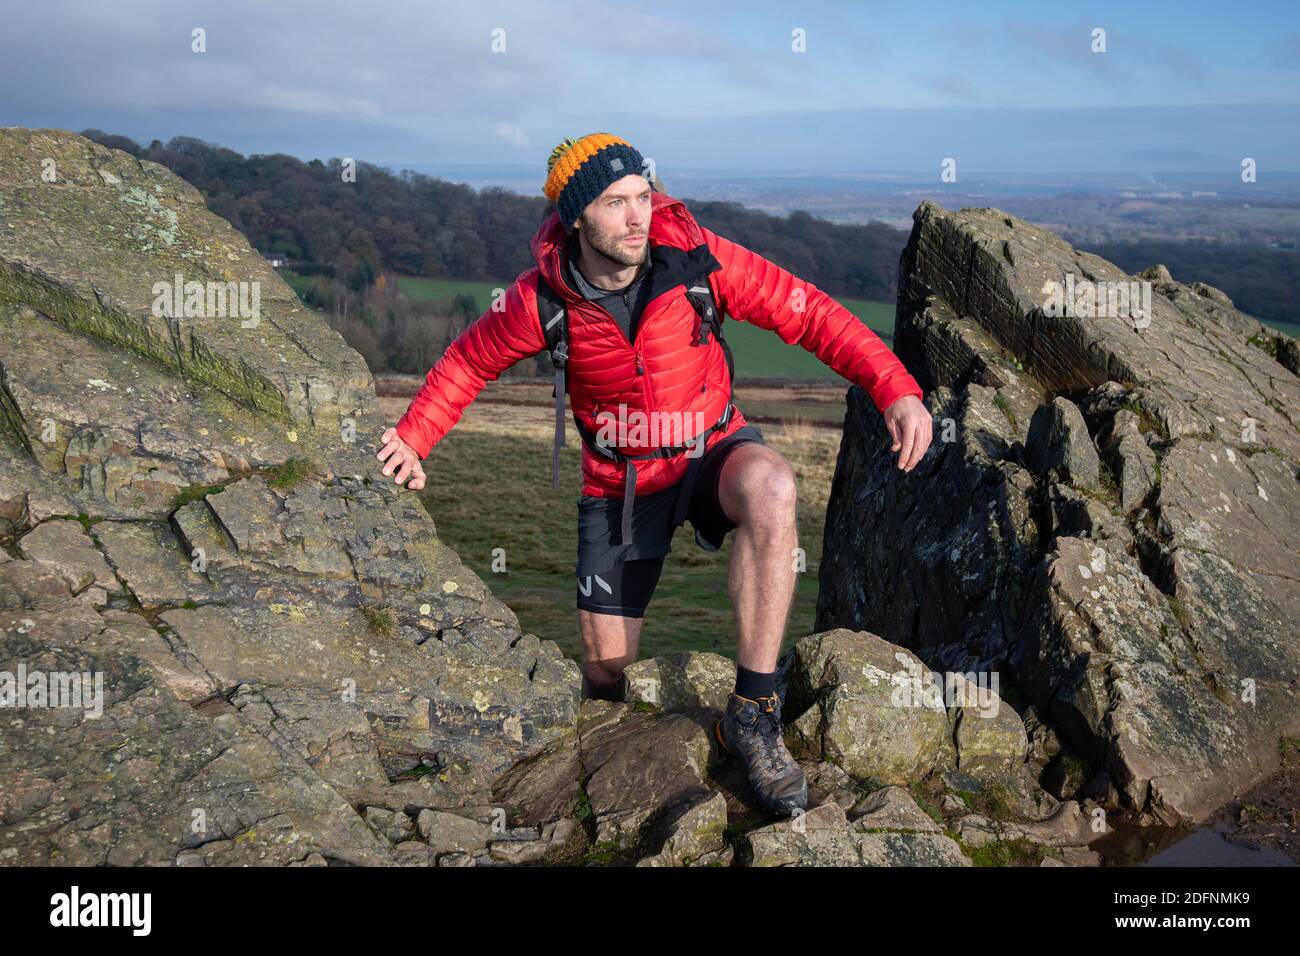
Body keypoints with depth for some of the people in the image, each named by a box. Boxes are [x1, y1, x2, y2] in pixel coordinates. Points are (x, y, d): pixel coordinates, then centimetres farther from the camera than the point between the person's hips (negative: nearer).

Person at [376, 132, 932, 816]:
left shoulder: (696, 259, -19)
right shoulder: (545, 299, -15)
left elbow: (809, 314, -17)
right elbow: (469, 361, 4)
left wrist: (895, 389, -28)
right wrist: (412, 439, -5)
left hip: (712, 451, -1)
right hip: (622, 483, 1)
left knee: (770, 487, -38)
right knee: (606, 662, 0)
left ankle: (753, 714, -28)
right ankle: (600, 733, 44)